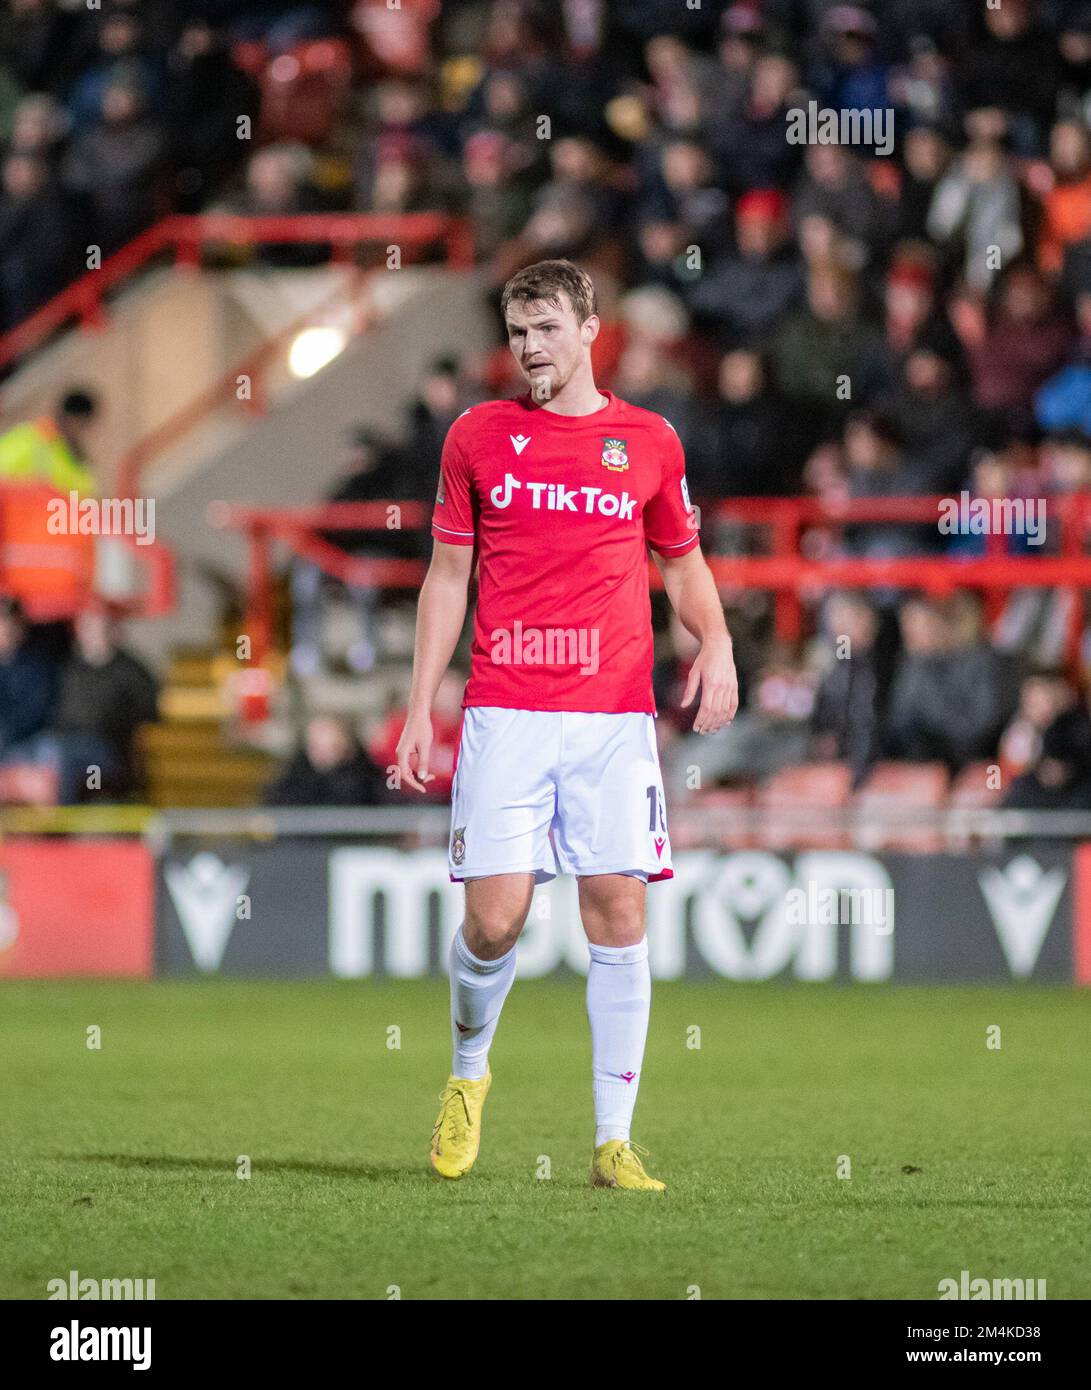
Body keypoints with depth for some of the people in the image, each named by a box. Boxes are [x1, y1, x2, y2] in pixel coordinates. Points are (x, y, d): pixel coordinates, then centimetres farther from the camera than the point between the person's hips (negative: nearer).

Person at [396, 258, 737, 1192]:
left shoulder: (649, 441, 8)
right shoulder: (478, 436, 7)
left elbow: (683, 562, 19)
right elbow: (448, 575, 11)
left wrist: (715, 642, -1)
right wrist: (421, 709, 6)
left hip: (615, 713, 1)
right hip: (505, 713, -1)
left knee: (618, 915, -4)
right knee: (495, 917, -9)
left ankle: (615, 1141, 1)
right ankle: (469, 1073, 20)